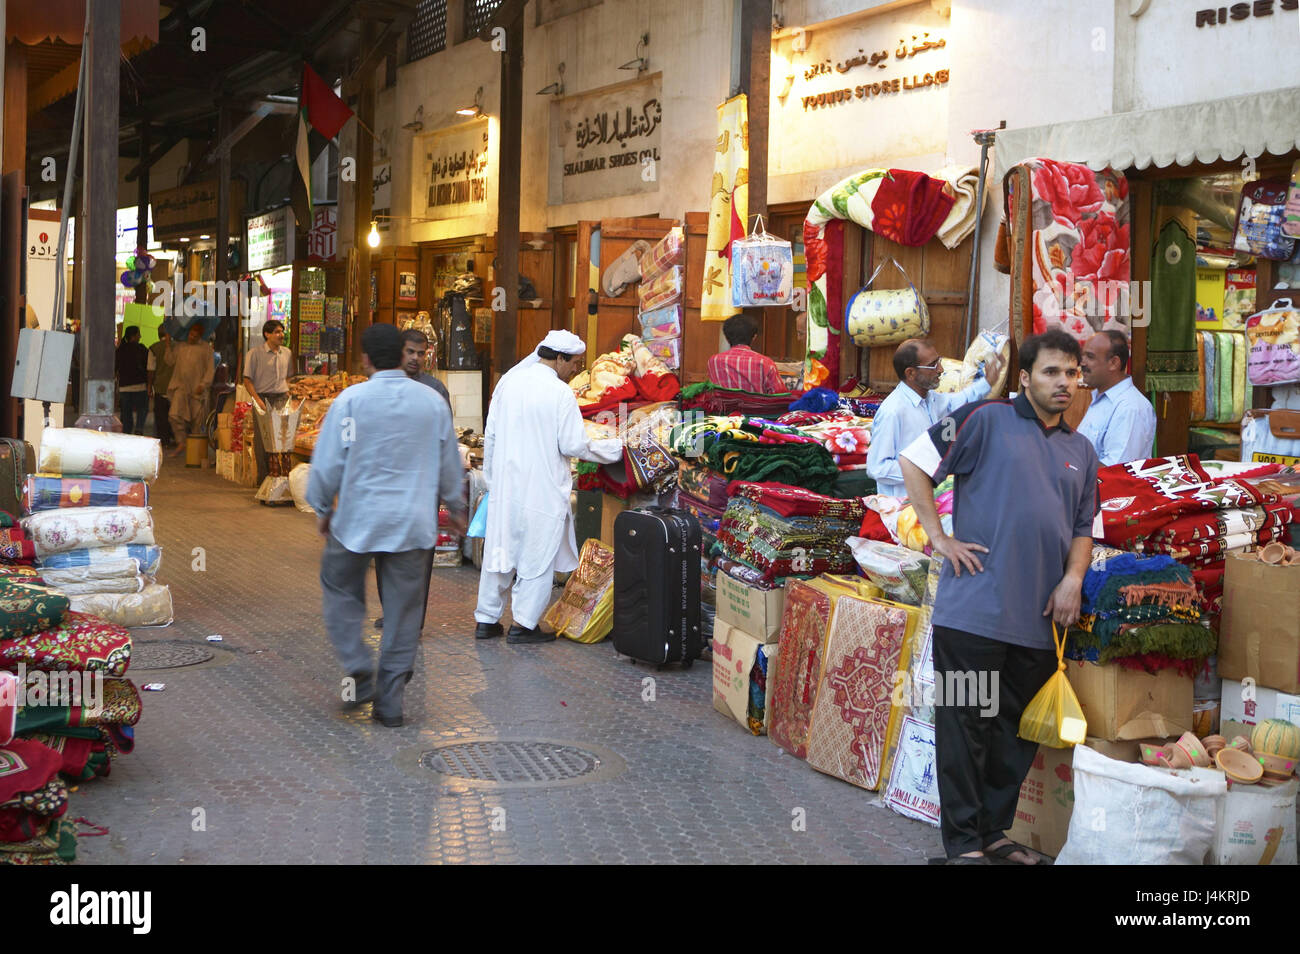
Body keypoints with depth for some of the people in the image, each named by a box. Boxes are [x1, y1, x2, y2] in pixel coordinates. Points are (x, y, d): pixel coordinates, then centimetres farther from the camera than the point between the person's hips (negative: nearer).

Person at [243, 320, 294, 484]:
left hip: (282, 399, 4)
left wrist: (287, 392, 10)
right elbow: (247, 380, -5)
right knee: (262, 440, -3)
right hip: (263, 398, -4)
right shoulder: (255, 352, -4)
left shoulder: (287, 353, 12)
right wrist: (257, 399, -16)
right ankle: (263, 479, 2)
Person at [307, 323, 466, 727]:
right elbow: (450, 464, 11)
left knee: (341, 591, 18)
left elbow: (328, 461, -5)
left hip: (357, 518, -2)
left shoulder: (351, 400, -8)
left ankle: (359, 672, 3)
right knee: (403, 607, 8)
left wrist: (322, 508, 10)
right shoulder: (434, 402, 2)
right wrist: (456, 508, 26)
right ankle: (389, 700, 11)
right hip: (413, 523, 3)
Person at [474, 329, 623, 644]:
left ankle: (486, 619, 22)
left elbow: (490, 434, 10)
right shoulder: (560, 393, -13)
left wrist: (491, 477, 21)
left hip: (505, 484, 6)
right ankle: (523, 624, 9)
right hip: (542, 487, -6)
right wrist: (615, 447, 2)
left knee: (498, 549, 14)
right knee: (537, 556, 5)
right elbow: (573, 445, -12)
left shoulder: (507, 382, 5)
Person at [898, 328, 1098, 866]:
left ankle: (995, 832, 26)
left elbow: (1084, 529, 21)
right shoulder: (986, 421, -1)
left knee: (1019, 731, 13)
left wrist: (1072, 579, 2)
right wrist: (939, 538, -7)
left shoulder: (1081, 451, 17)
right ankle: (963, 843, 8)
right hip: (974, 610, -6)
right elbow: (914, 463, -3)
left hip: (1039, 620, 6)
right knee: (965, 725, -1)